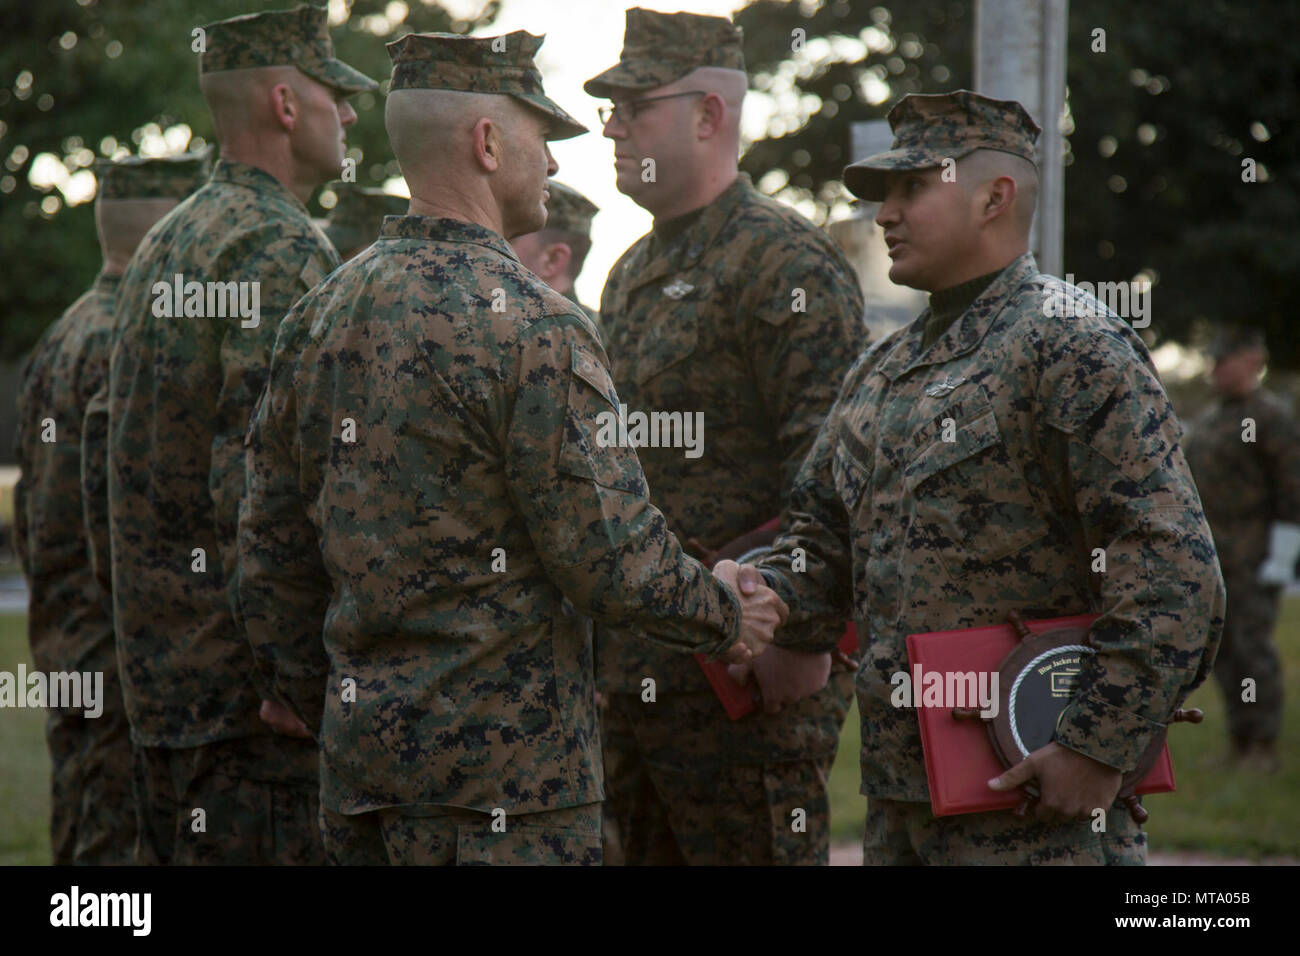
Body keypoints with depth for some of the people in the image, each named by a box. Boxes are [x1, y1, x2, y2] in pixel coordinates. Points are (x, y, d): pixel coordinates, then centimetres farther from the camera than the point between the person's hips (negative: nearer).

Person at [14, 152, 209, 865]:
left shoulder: (58, 342, 16)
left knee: (81, 848, 12)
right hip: (133, 665, -10)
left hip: (66, 655, 10)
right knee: (125, 849, -7)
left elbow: (30, 514, 20)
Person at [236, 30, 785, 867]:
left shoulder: (320, 315, 8)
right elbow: (614, 561, -15)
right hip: (503, 774, -7)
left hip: (359, 765, 8)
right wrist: (726, 617, 3)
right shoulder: (533, 326, -14)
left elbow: (273, 553, 13)